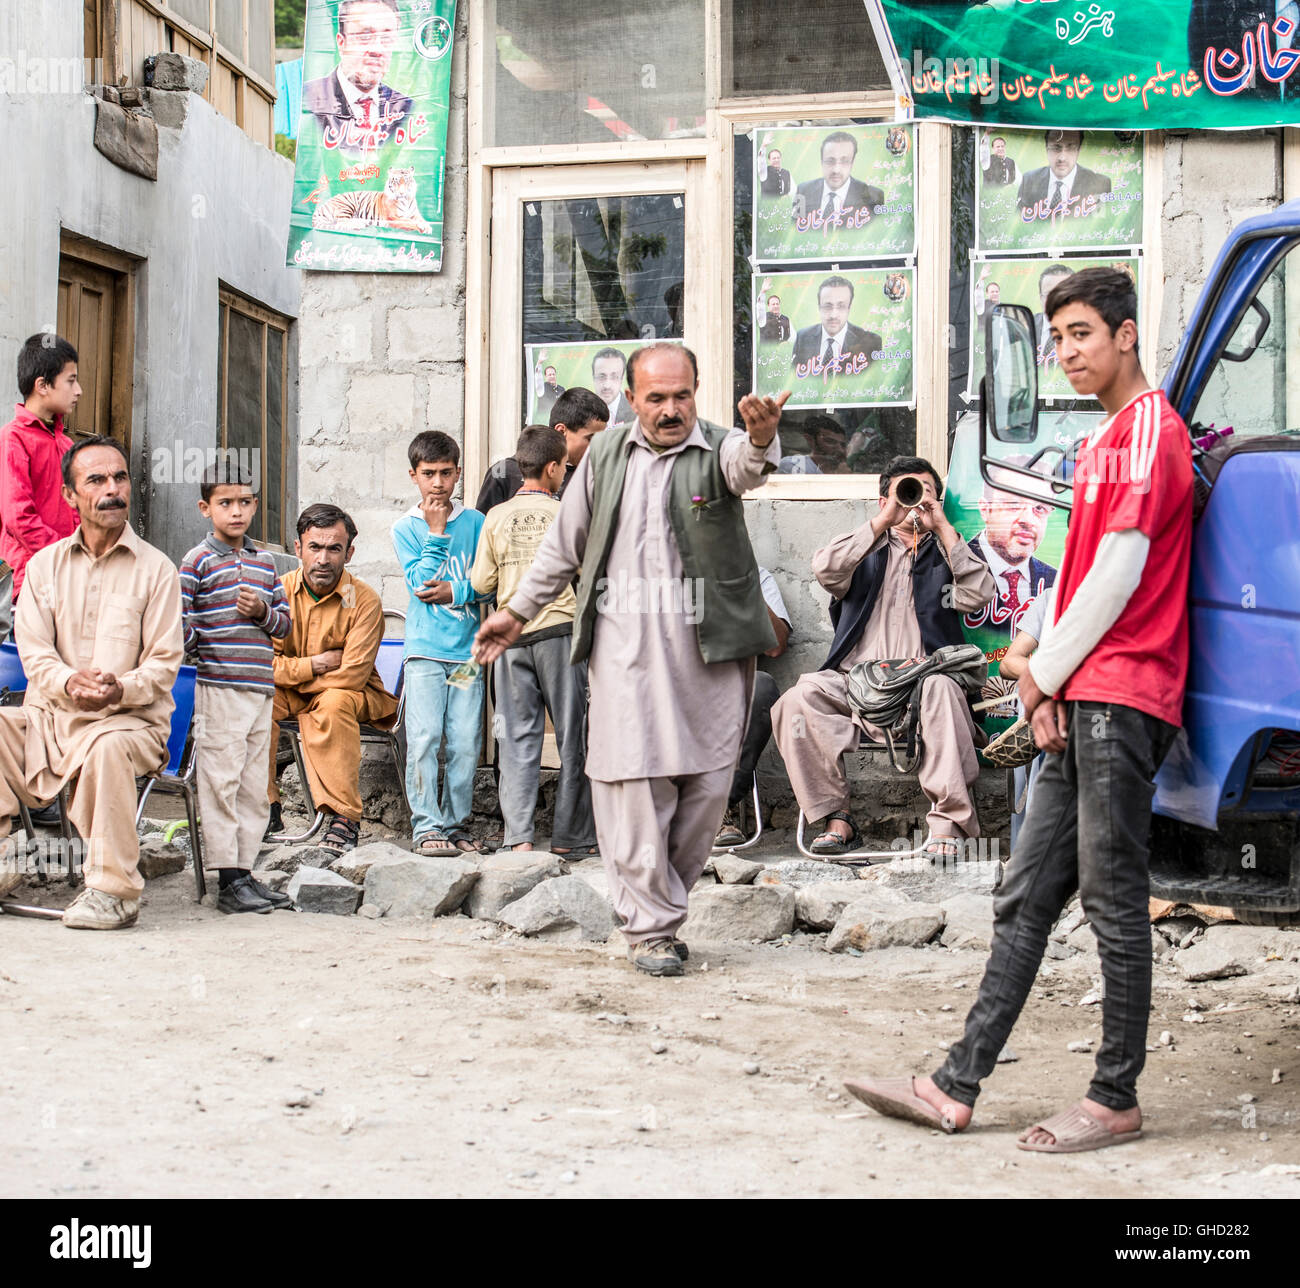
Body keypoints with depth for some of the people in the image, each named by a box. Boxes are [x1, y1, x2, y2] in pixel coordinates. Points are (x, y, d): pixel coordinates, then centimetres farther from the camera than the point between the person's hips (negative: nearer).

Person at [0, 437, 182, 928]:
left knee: (107, 746, -37)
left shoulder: (156, 569, 3)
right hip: (49, 716, 4)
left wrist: (121, 689, -25)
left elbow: (163, 664, -3)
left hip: (131, 719, -4)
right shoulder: (44, 565, 12)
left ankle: (114, 891, -29)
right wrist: (69, 682, -21)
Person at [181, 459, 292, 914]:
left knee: (254, 787, 9)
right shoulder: (197, 562, -2)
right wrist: (195, 641, -24)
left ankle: (245, 872, 17)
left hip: (262, 689, 6)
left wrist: (263, 611, -3)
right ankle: (229, 881, 0)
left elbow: (285, 622, 16)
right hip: (219, 688, -6)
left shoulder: (265, 562, 15)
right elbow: (179, 625, -7)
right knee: (221, 784, -4)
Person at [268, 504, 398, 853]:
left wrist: (293, 676, -14)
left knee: (334, 701, -37)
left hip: (351, 693, -3)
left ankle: (345, 818, -33)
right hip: (292, 694, 3)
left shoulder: (364, 601, -15)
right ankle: (265, 808, -16)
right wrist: (315, 664, -18)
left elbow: (352, 676, -22)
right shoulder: (279, 591, -6)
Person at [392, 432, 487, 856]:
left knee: (465, 743, -3)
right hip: (425, 650, -1)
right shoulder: (405, 527, 7)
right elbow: (422, 583, -5)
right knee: (424, 739, -10)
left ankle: (455, 824, 8)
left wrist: (456, 591, -8)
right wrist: (436, 531, -6)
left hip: (468, 649, 1)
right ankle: (426, 825, -4)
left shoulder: (475, 522, 10)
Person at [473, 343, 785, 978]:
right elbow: (564, 543, 21)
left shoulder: (719, 448, 3)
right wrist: (517, 610, 23)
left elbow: (747, 465, -23)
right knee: (636, 780, -6)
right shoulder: (606, 453, 12)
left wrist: (761, 435, -47)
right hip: (625, 640, 1)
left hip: (709, 640, 0)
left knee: (709, 782, 2)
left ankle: (659, 901, 21)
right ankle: (650, 926, 3)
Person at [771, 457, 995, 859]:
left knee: (941, 689, -37)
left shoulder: (946, 553, 21)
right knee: (799, 697, -28)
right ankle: (834, 816, -21)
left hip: (922, 679, -1)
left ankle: (947, 821, -33)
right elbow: (826, 570, -1)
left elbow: (978, 593, -1)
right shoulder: (868, 550, 23)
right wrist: (884, 521, -3)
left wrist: (942, 528, -1)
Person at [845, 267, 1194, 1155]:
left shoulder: (1151, 429, -8)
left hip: (1121, 698, -10)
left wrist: (1044, 673, -5)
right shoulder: (1103, 441, 23)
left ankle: (1116, 1102, 5)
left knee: (1114, 903, -4)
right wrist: (1049, 689, 7)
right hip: (1078, 704, 10)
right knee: (1025, 899, 7)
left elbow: (1119, 571, -14)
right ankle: (957, 1088, 10)